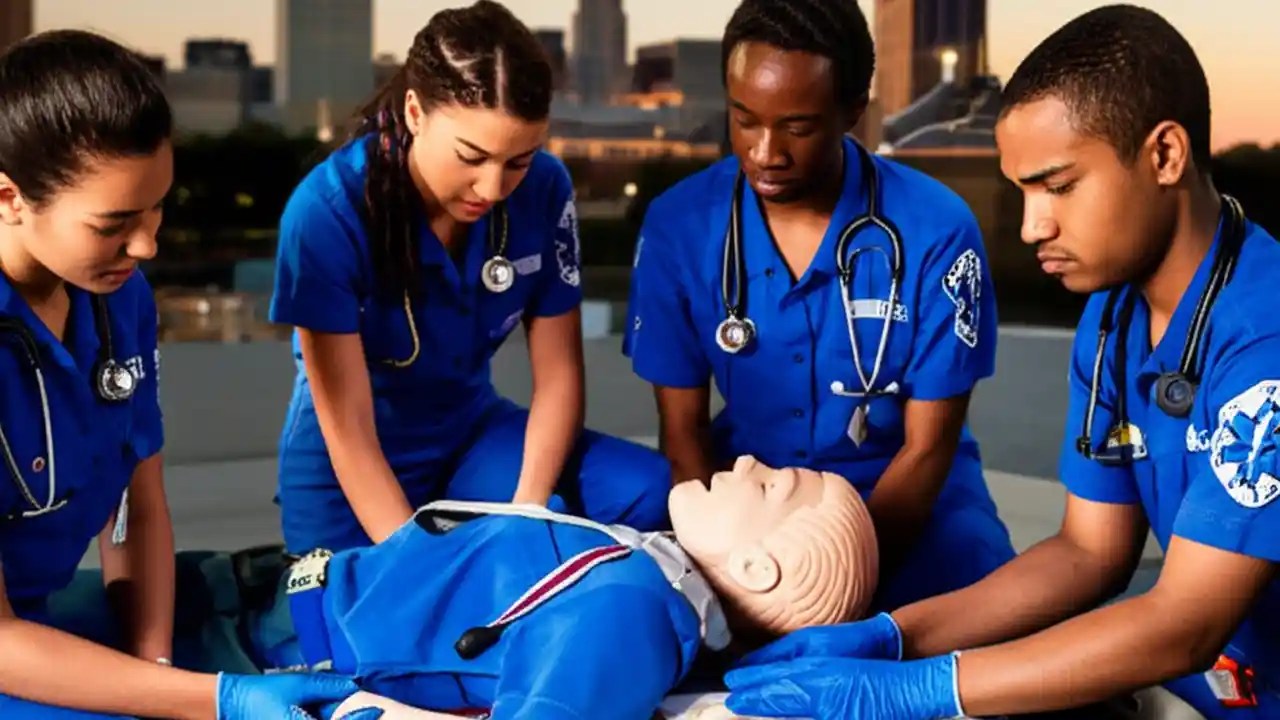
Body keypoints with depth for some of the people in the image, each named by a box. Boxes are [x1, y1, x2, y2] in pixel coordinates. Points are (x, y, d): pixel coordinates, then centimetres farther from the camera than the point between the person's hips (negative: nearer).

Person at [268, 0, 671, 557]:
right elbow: (348, 429, -22)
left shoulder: (544, 190, -16)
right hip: (350, 470, -3)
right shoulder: (327, 212, -25)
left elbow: (558, 373, -8)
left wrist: (525, 515, -22)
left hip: (472, 432, 3)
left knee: (649, 495, -19)